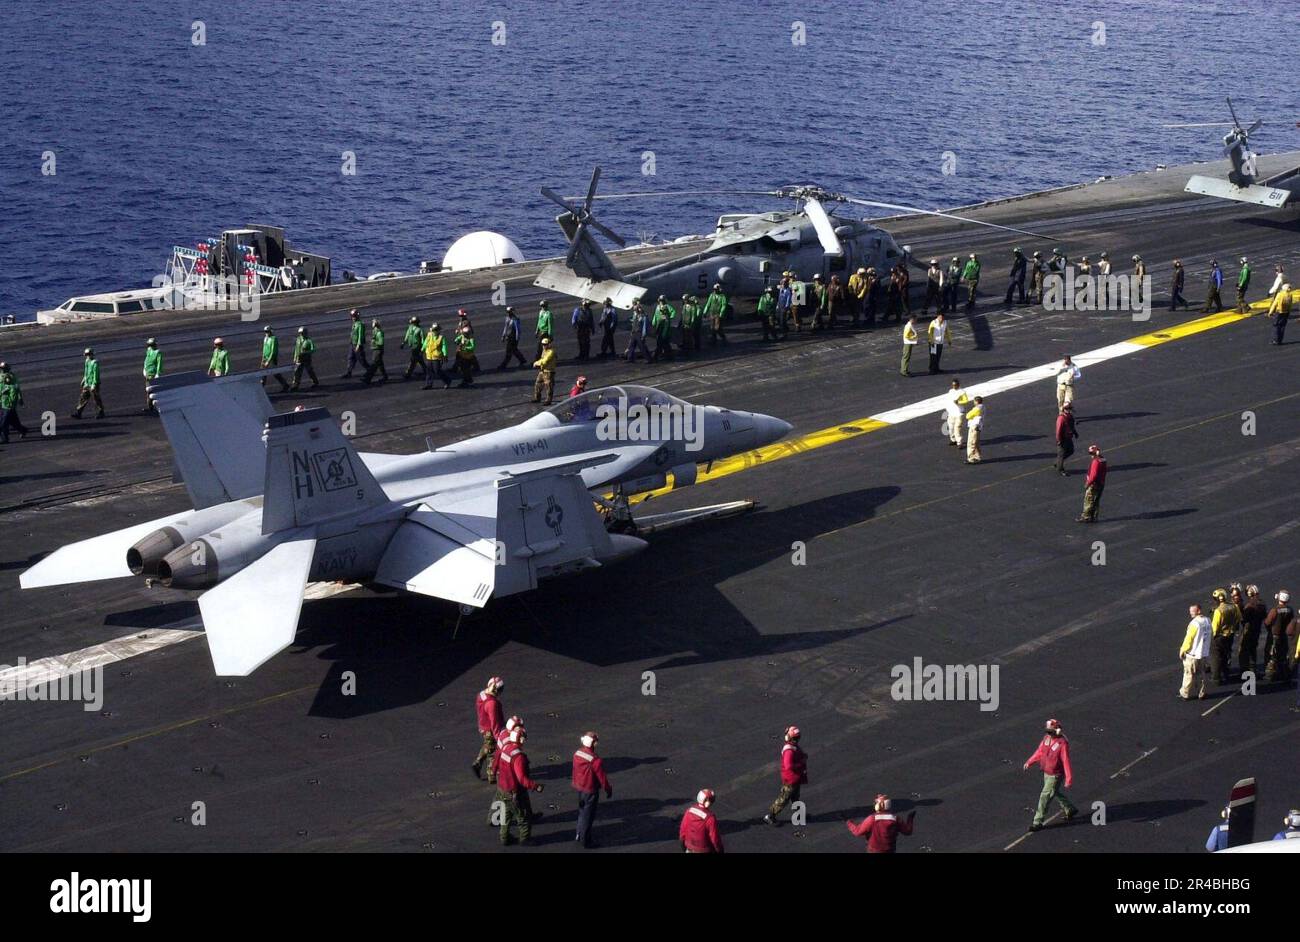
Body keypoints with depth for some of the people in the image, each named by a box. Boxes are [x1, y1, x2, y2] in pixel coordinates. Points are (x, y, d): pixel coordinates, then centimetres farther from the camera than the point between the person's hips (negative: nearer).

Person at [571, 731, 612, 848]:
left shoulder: (577, 754, -8)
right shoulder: (595, 760, -31)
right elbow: (602, 777, -20)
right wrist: (608, 790, -5)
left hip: (578, 787, 7)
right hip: (590, 790, -7)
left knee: (582, 811, 26)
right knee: (588, 815, 9)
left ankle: (579, 835, 39)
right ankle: (585, 840, 21)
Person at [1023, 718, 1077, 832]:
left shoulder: (1062, 744, -27)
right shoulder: (1047, 738, -5)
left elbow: (1066, 762, -24)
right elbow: (1040, 751, 9)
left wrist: (1069, 779, -22)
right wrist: (1029, 762, 9)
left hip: (1055, 775, -8)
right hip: (1046, 772, 8)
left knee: (1045, 797, -4)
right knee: (1057, 793, 26)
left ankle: (1038, 822, 5)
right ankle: (1071, 809, 47)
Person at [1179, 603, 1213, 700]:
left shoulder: (1194, 623, -22)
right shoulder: (1207, 621, 0)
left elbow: (1188, 639, -18)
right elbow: (1208, 636, 10)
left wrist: (1182, 651, -7)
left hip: (1193, 654, -7)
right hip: (1205, 653, 7)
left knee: (1189, 675, 7)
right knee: (1203, 675, 16)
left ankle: (1185, 694, 17)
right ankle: (1202, 694, 23)